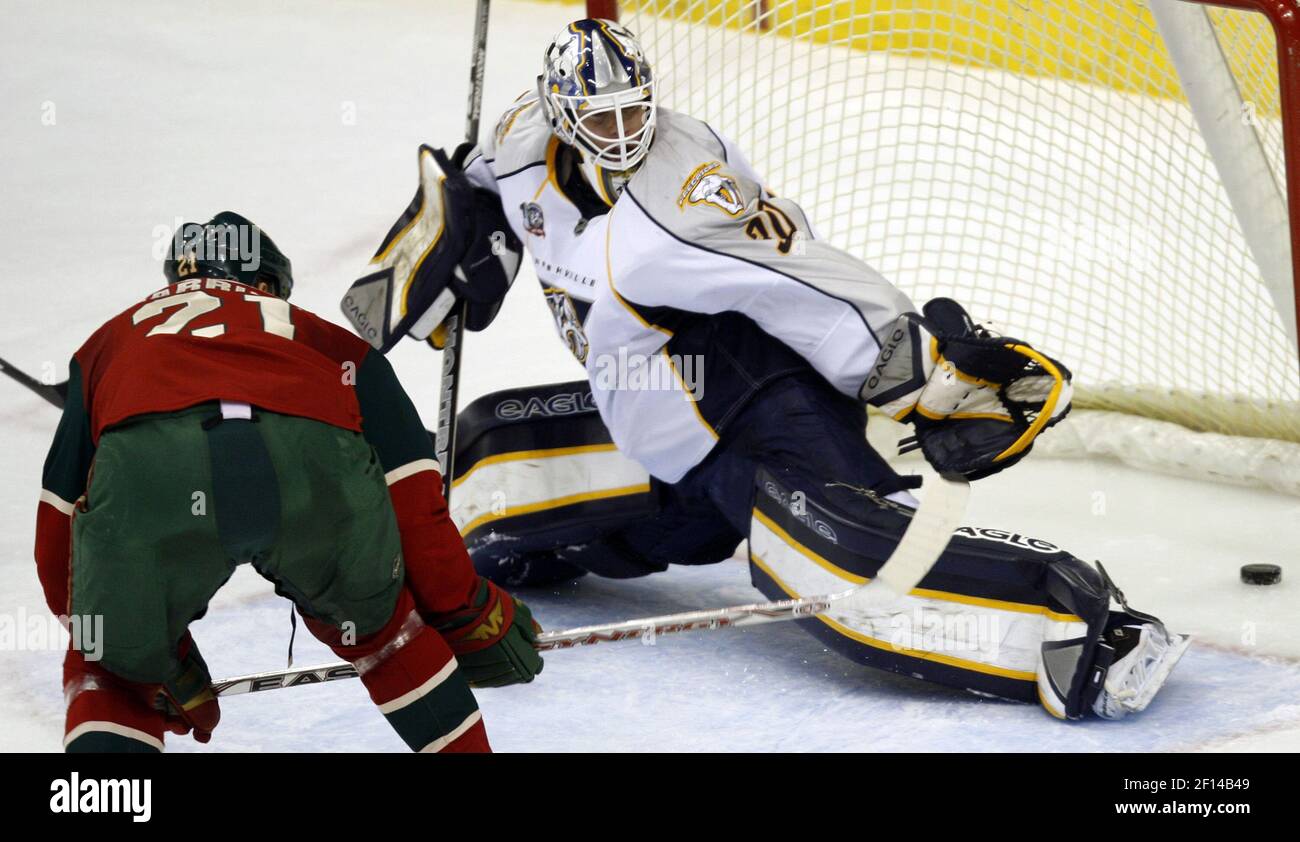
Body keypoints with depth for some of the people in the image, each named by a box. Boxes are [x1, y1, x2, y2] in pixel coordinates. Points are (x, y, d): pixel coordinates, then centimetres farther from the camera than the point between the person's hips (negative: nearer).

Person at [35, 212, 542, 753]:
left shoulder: (114, 338, 41)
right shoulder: (335, 344, 39)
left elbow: (59, 525, 38)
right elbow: (412, 503, 29)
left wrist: (163, 667, 45)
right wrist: (472, 619, 41)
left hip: (144, 471, -1)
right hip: (314, 460, 1)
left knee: (114, 671, 25)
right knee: (370, 620, 33)